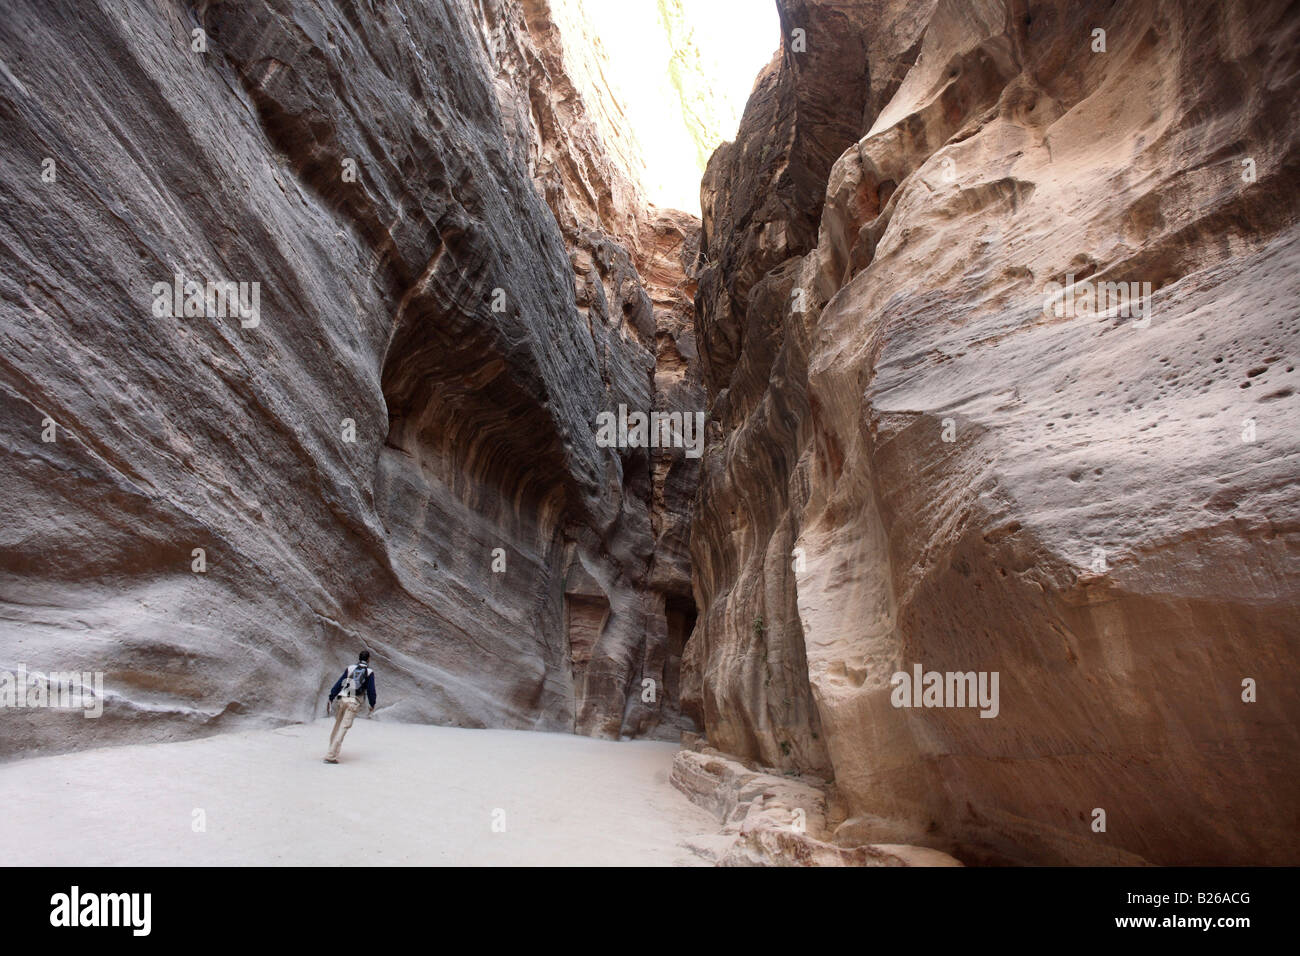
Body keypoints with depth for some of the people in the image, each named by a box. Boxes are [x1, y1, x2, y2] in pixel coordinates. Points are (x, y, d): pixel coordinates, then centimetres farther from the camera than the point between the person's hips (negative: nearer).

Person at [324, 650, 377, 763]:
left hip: (342, 699, 4)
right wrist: (372, 705, 16)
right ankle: (331, 756, -10)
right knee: (343, 728, -6)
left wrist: (330, 699, 12)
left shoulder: (350, 669, 14)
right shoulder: (369, 672, 5)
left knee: (338, 724, 20)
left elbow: (338, 684, 10)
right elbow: (371, 690, 3)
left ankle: (333, 748, 24)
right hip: (354, 702, -4)